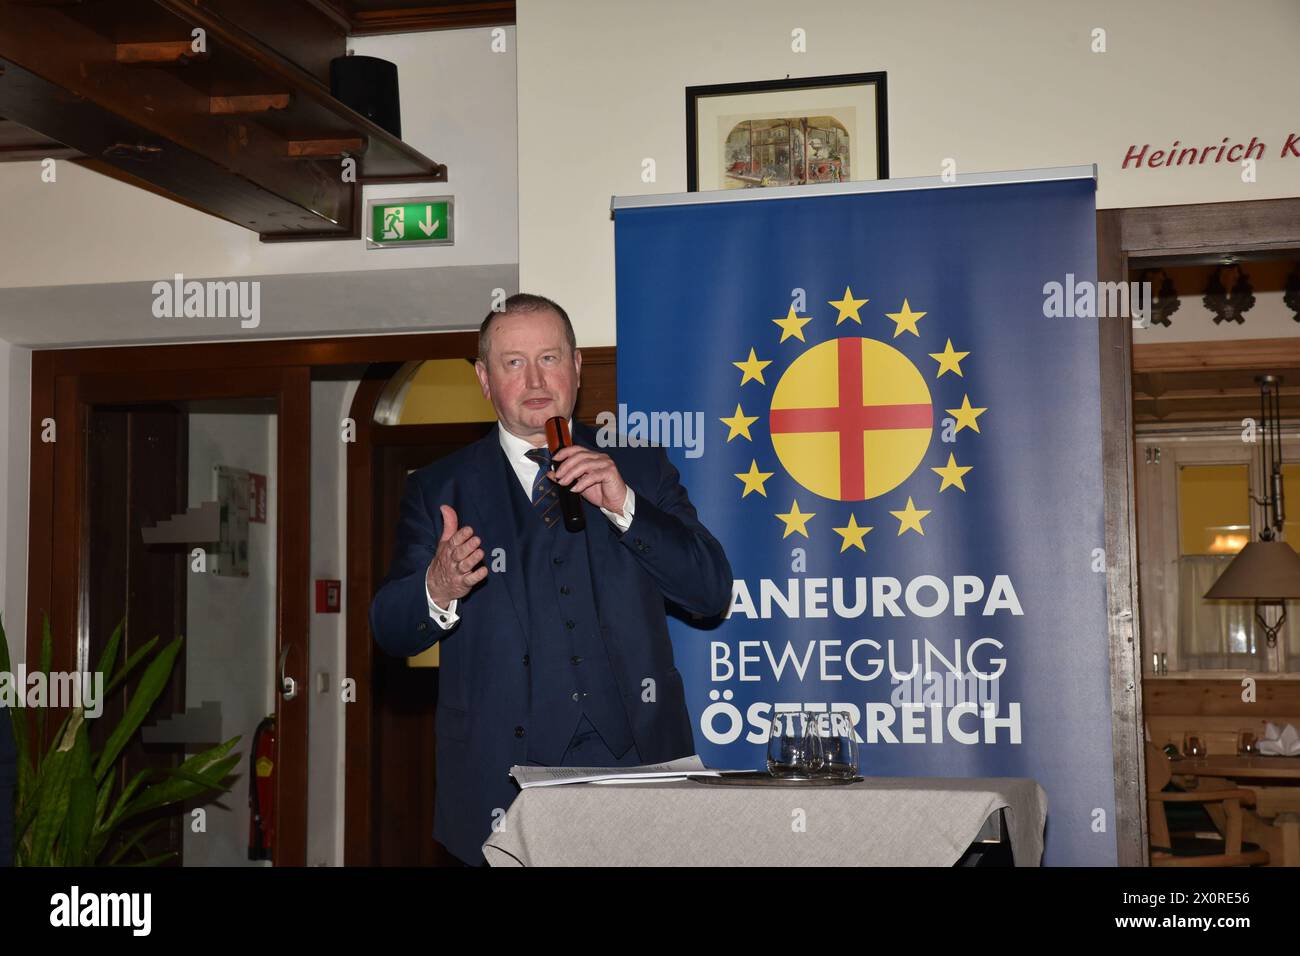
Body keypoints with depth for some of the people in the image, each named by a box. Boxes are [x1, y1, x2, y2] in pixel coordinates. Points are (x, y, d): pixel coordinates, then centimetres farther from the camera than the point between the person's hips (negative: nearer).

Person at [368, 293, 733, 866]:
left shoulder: (641, 471, 11)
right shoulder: (439, 490, 9)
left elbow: (712, 594, 3)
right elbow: (390, 631, 2)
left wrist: (624, 506, -9)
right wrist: (437, 592, -21)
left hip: (635, 758, 1)